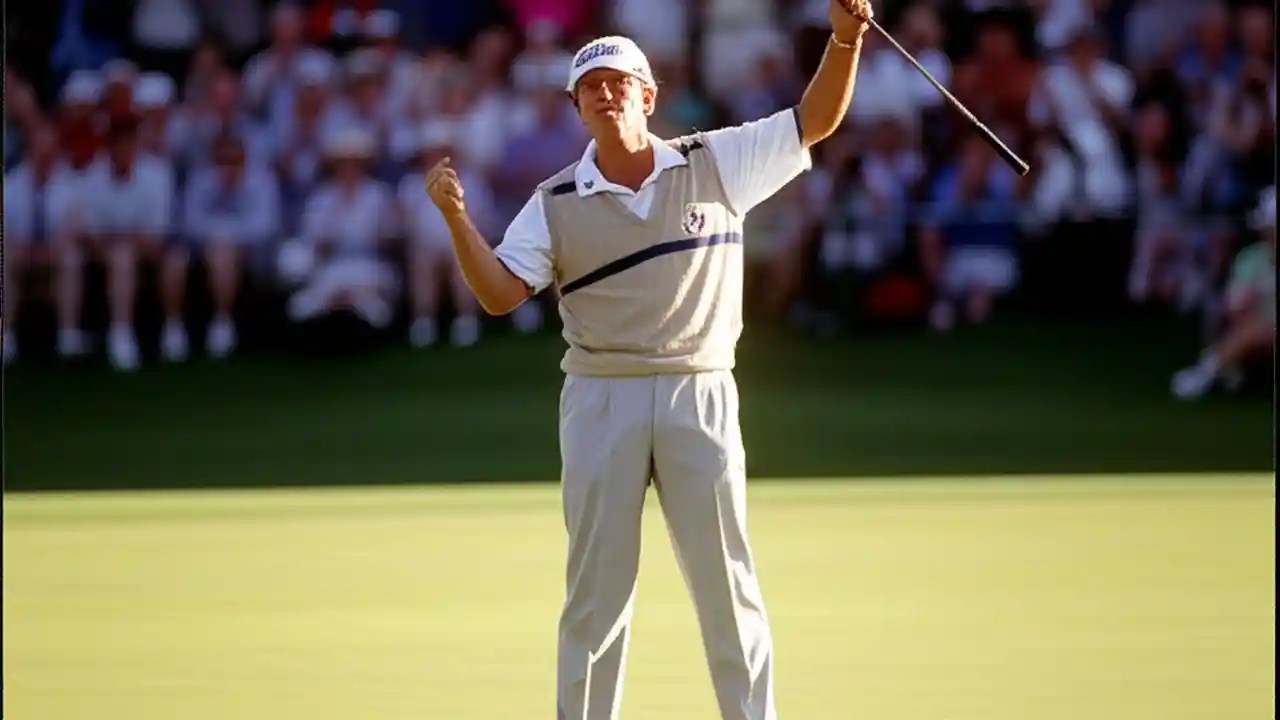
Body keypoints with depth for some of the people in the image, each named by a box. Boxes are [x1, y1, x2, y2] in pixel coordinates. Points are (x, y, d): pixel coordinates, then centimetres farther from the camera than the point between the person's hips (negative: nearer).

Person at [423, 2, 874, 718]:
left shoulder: (717, 163, 4)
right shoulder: (555, 203, 2)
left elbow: (815, 122, 3)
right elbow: (500, 293, -5)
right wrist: (456, 216, -18)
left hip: (700, 395, 0)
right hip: (601, 399, 0)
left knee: (727, 577, 3)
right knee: (597, 585, 5)